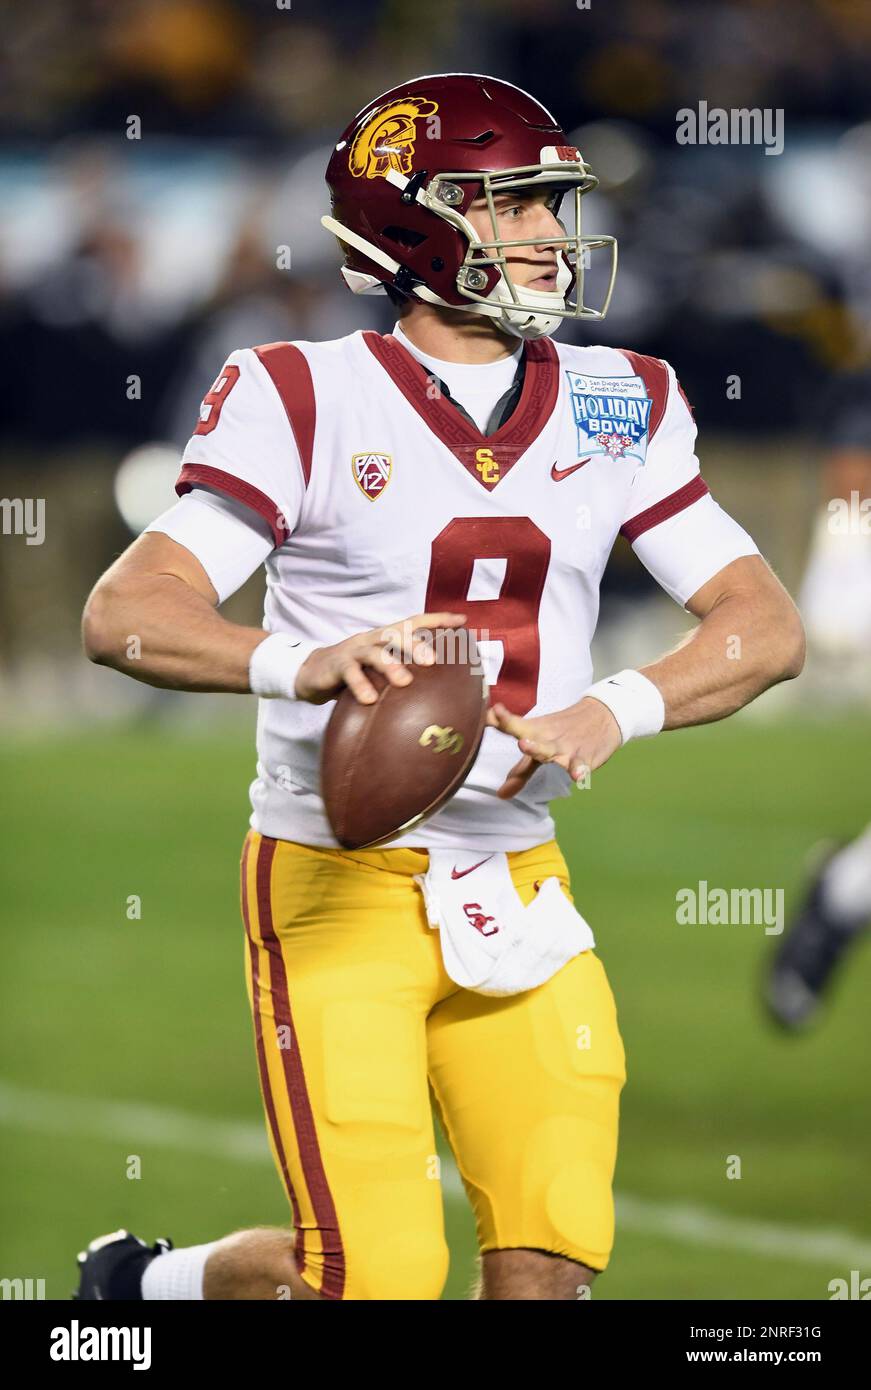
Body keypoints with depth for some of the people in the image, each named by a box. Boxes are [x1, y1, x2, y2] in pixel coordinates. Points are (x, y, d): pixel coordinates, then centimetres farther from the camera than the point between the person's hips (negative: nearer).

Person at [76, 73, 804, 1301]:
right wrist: (303, 663, -35)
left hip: (515, 886, 5)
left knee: (550, 1264, -5)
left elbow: (768, 627, 1)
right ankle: (149, 1286, 21)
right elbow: (123, 612, -17)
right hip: (340, 884, -4)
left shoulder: (614, 408, 5)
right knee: (376, 1275, -8)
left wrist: (616, 710, -18)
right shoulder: (306, 403, -9)